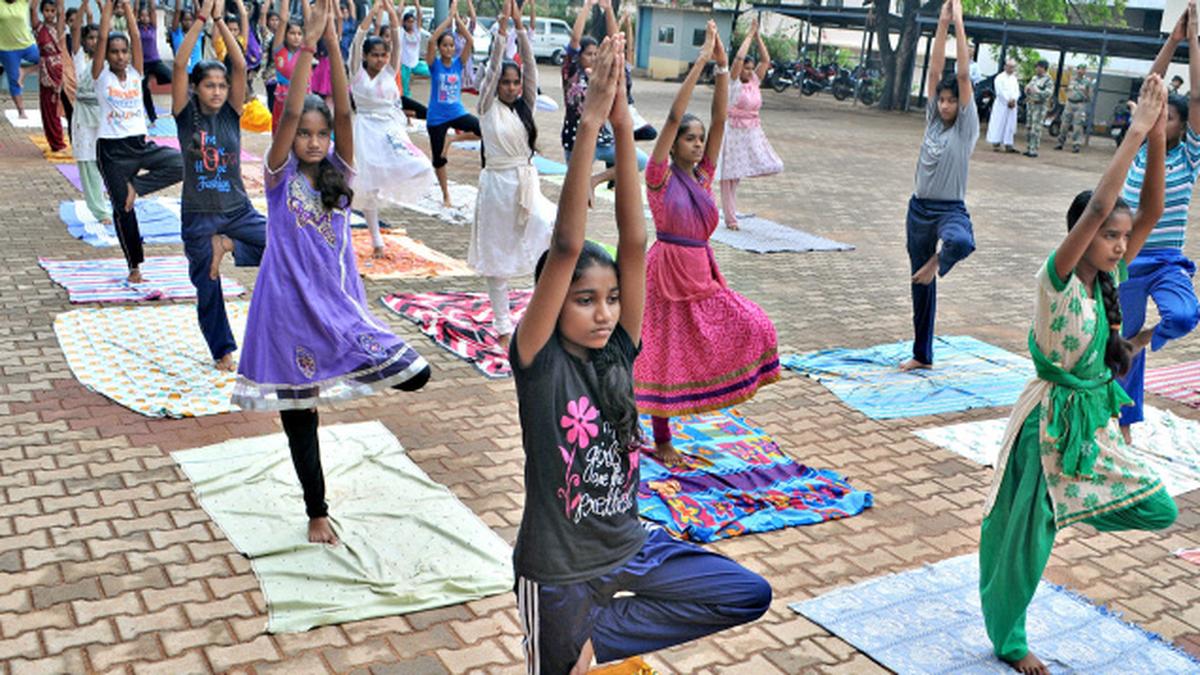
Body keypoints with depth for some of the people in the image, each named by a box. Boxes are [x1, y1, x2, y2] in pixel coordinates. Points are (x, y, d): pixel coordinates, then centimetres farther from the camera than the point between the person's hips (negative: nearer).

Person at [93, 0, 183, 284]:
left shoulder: (135, 73, 6)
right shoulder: (101, 76, -2)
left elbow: (136, 39, -4)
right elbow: (103, 37, -12)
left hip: (140, 144, 3)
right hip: (112, 149, -3)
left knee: (180, 164, -24)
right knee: (123, 208, 1)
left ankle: (135, 186, -4)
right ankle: (134, 267, 14)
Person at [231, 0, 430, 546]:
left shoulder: (338, 173, 3)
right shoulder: (281, 175, -3)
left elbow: (344, 111, -10)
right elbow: (290, 112, -18)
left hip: (341, 306, 2)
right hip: (290, 309, -2)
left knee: (412, 374, -16)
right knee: (299, 419, 10)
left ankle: (339, 378, 12)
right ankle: (317, 512, 30)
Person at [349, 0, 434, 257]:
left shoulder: (390, 72, 7)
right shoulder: (358, 73, 1)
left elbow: (397, 42, -3)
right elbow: (357, 40, -12)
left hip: (391, 128, 3)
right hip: (367, 129, -3)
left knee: (418, 168, -21)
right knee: (369, 186, 0)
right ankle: (377, 242, 8)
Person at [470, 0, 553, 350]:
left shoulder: (525, 106, 7)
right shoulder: (488, 107, -2)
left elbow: (530, 65, -2)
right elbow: (493, 66, -13)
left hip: (527, 183, 3)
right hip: (497, 184, -3)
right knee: (497, 257, 5)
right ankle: (503, 326, 16)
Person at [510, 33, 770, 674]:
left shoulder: (619, 351, -8)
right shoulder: (539, 359, -19)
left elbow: (634, 241, -17)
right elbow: (566, 247, -32)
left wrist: (623, 124, -25)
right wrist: (589, 122, -37)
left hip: (630, 548, 5)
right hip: (558, 567, -4)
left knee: (751, 596, 2)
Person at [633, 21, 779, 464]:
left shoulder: (703, 176, 7)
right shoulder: (660, 177, -8)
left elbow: (720, 118, 1)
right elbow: (673, 117, -17)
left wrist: (723, 67, -6)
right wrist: (701, 62, -18)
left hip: (703, 274, 6)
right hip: (667, 273, -6)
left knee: (753, 327, -3)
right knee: (667, 355, 2)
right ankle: (662, 442, 17)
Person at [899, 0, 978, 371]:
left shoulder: (966, 127, -6)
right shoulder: (933, 120, 6)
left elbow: (963, 75, -13)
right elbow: (935, 70, 0)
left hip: (951, 210, -5)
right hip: (919, 209, 5)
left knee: (961, 242, -42)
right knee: (921, 285, 11)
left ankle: (937, 262, -6)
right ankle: (922, 355, 22)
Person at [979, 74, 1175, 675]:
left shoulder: (1108, 278, -1)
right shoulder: (1057, 280, -21)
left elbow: (1151, 212, -8)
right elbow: (1096, 209, -35)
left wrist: (1158, 141, -19)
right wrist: (1134, 134, -32)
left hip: (1096, 420, 7)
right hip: (1051, 421, -7)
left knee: (1158, 510, 7)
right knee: (1027, 534, 5)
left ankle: (1069, 501, 30)